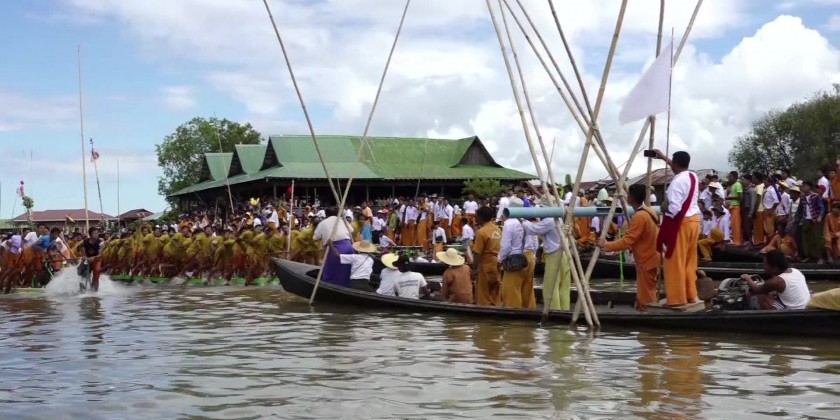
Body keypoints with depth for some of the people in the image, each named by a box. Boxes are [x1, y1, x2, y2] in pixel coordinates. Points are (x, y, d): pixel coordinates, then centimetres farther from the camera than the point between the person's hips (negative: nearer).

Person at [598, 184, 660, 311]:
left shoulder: (639, 216, -23)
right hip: (651, 258, 10)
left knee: (645, 300, -3)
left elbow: (627, 241, -25)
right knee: (649, 296, 17)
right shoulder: (648, 211, 7)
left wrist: (607, 245, -16)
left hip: (646, 261, -10)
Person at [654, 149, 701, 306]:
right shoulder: (692, 176, 7)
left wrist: (664, 208, -2)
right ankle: (691, 294, 20)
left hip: (680, 222, -9)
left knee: (676, 261, -2)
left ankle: (677, 298, -1)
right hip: (694, 220, 9)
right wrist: (664, 158, 40)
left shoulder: (677, 181, -18)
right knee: (689, 260, 15)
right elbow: (680, 169, 31)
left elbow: (674, 208, -23)